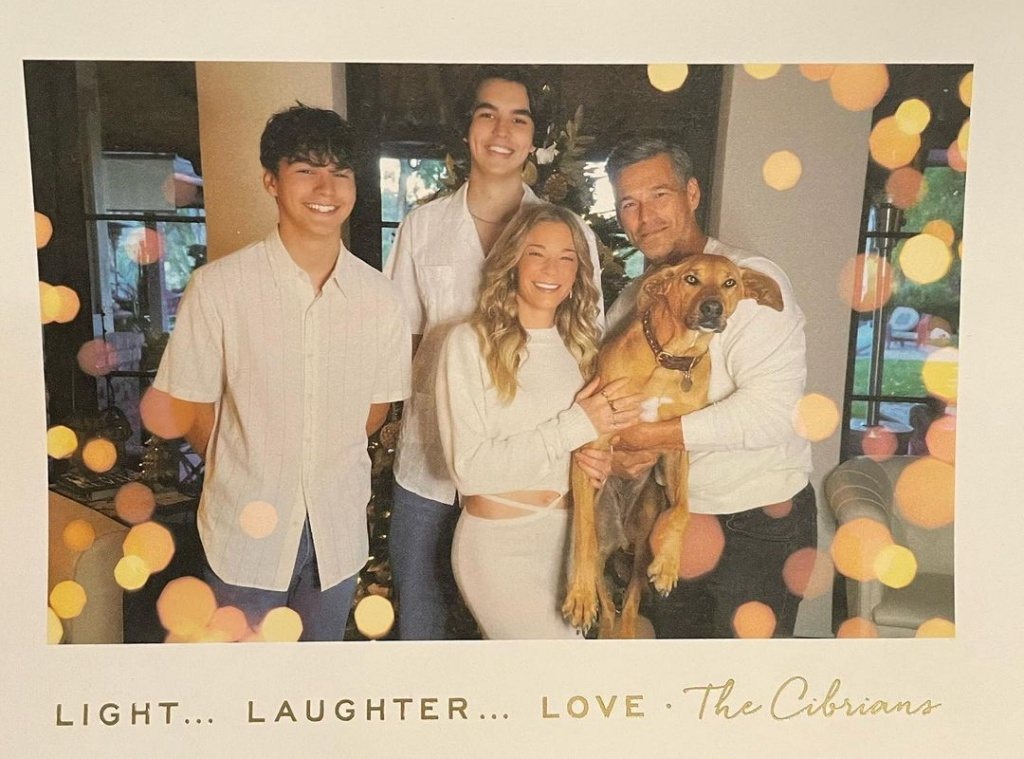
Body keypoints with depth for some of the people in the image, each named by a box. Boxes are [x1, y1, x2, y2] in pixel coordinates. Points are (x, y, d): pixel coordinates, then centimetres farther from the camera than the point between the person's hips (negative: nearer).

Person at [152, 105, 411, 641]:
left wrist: (324, 470, 8)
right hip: (246, 530, -2)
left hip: (339, 529, 3)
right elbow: (191, 410, -5)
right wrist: (255, 475, 5)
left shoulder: (379, 298, -6)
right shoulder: (218, 286, -15)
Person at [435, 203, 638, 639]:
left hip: (569, 537, 5)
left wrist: (599, 461, -4)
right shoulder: (470, 343, -10)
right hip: (499, 544, -5)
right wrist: (575, 427, -20)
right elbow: (468, 467, -17)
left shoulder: (580, 346, 7)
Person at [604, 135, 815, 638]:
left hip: (760, 525, -6)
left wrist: (647, 436, -25)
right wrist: (613, 456, -15)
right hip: (674, 522, 6)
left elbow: (772, 411, -27)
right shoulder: (628, 302, 6)